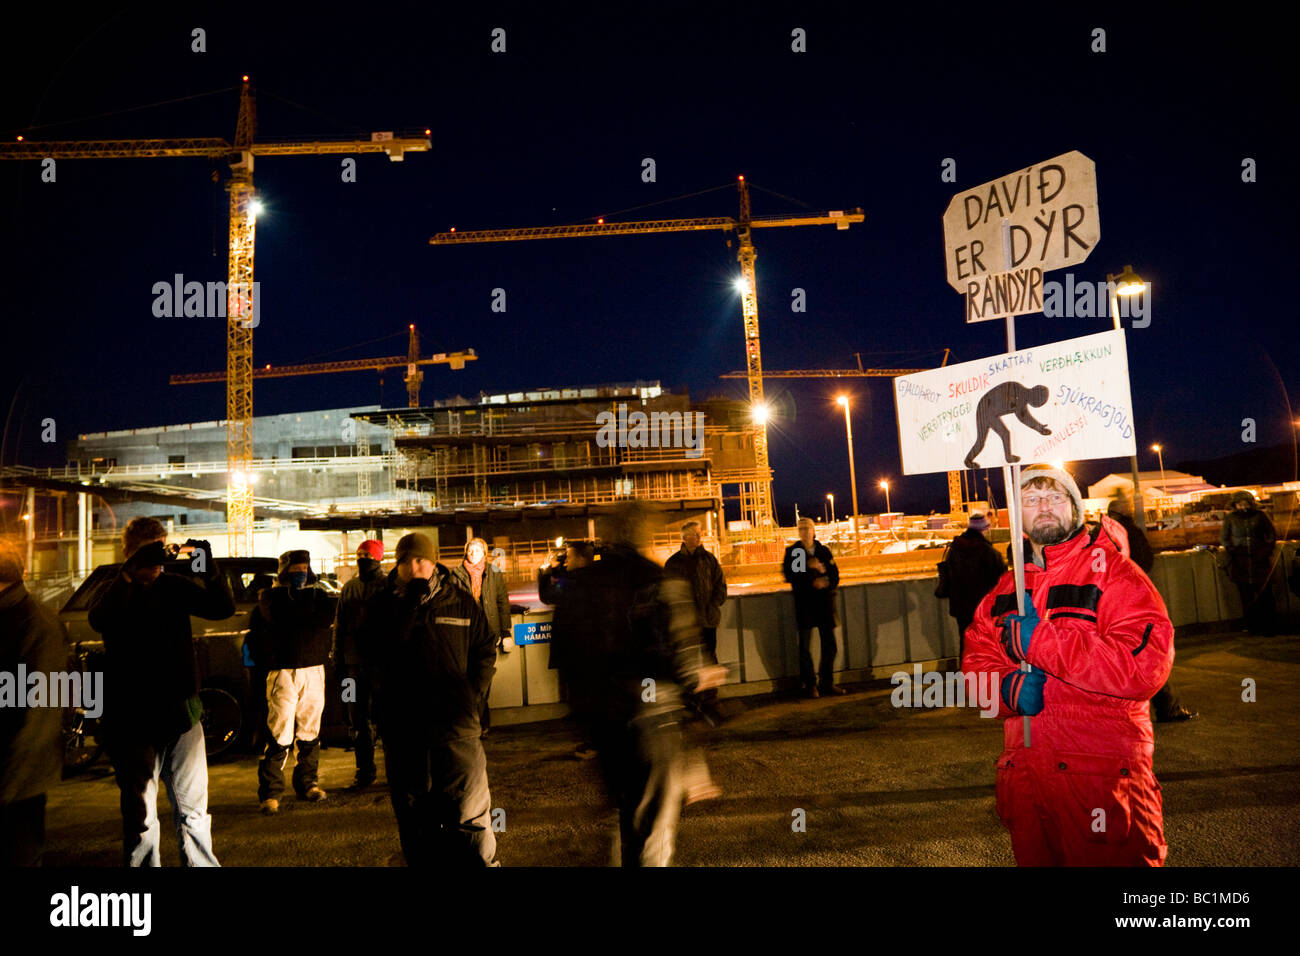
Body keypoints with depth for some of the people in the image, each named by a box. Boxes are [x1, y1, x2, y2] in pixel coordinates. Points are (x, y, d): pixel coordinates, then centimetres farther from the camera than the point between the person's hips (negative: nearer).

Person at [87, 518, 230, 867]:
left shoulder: (174, 586, 7)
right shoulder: (114, 591, -2)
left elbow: (223, 608, -3)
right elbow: (99, 619, -24)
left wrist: (209, 567, -19)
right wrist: (132, 570, -36)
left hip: (182, 713, 3)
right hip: (135, 722, -3)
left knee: (193, 806, 12)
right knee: (140, 814, 4)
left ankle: (202, 864, 23)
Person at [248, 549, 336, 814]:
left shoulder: (318, 594, 12)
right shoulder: (271, 596, 3)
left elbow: (326, 618, -5)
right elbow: (279, 617, -13)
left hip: (314, 670, 3)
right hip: (283, 672, -3)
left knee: (310, 732, 9)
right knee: (279, 735, -7)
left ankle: (307, 782, 23)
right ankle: (270, 792, 1)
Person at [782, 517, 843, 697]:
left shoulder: (824, 551, 8)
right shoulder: (792, 552, 2)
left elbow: (835, 576, 7)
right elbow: (790, 576, -8)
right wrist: (812, 582, -17)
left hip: (824, 601, 3)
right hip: (804, 603, -3)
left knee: (830, 645, 6)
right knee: (805, 646, 0)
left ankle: (827, 683, 19)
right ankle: (809, 684, 10)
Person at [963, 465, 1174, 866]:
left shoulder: (1112, 570, -7)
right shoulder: (1006, 590, 12)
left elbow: (1146, 663, -20)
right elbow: (976, 663, 10)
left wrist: (1038, 640, -21)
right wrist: (1009, 689, -13)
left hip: (1103, 777, -5)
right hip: (1025, 776, 6)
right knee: (1034, 857, 19)